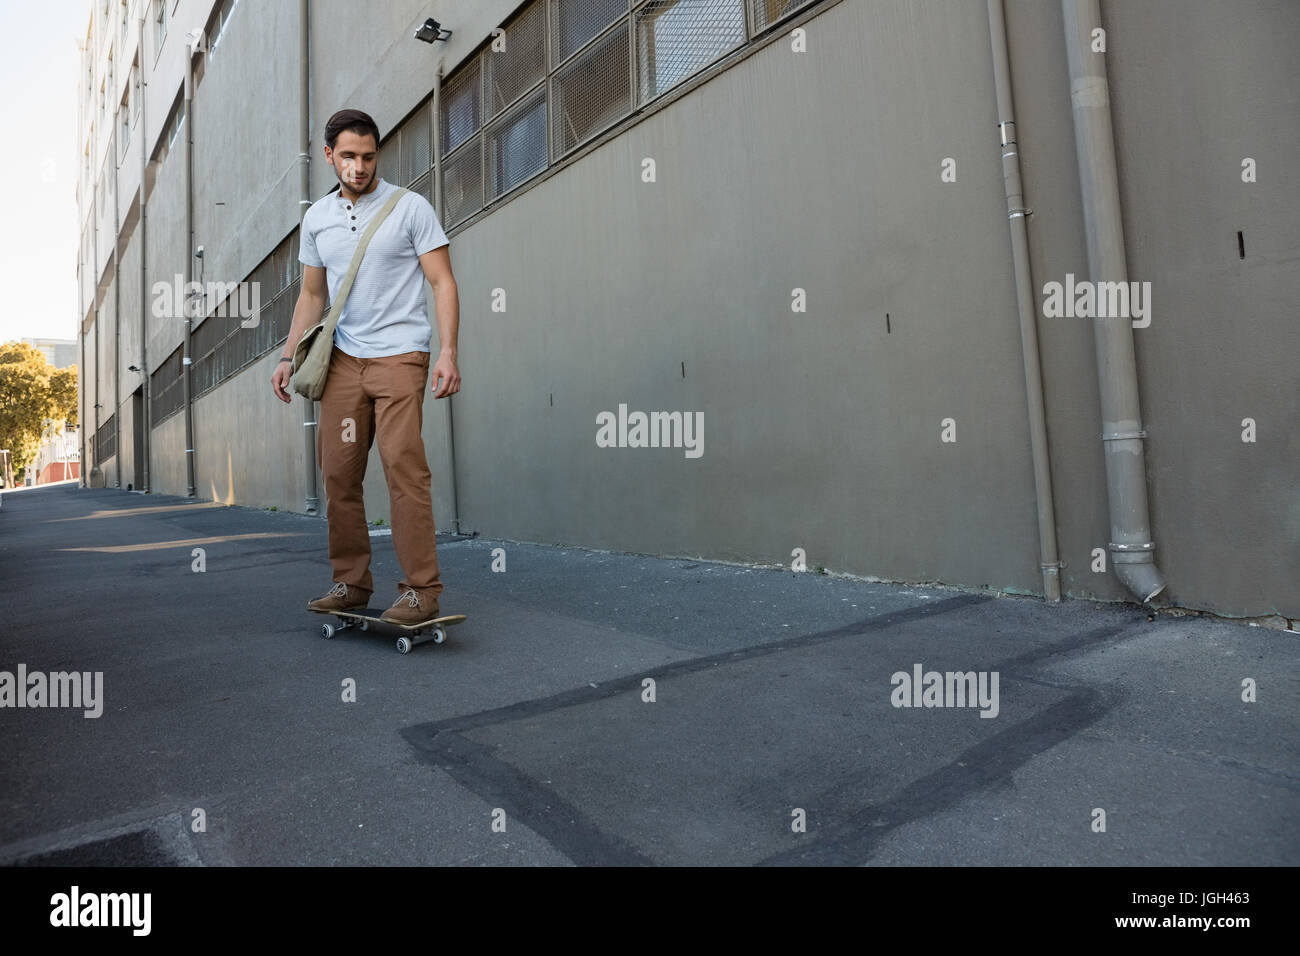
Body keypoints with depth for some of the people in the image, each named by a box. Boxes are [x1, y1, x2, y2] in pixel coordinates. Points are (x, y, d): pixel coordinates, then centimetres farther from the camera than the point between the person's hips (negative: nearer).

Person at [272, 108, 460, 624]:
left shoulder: (411, 208, 2)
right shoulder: (316, 217, 16)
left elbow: (443, 282, -3)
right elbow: (312, 295, 22)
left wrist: (448, 353, -15)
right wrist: (288, 357, 14)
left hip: (399, 356, -5)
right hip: (343, 359, 5)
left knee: (403, 468, -14)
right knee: (338, 471, 3)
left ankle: (421, 589, -8)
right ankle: (351, 581, 15)